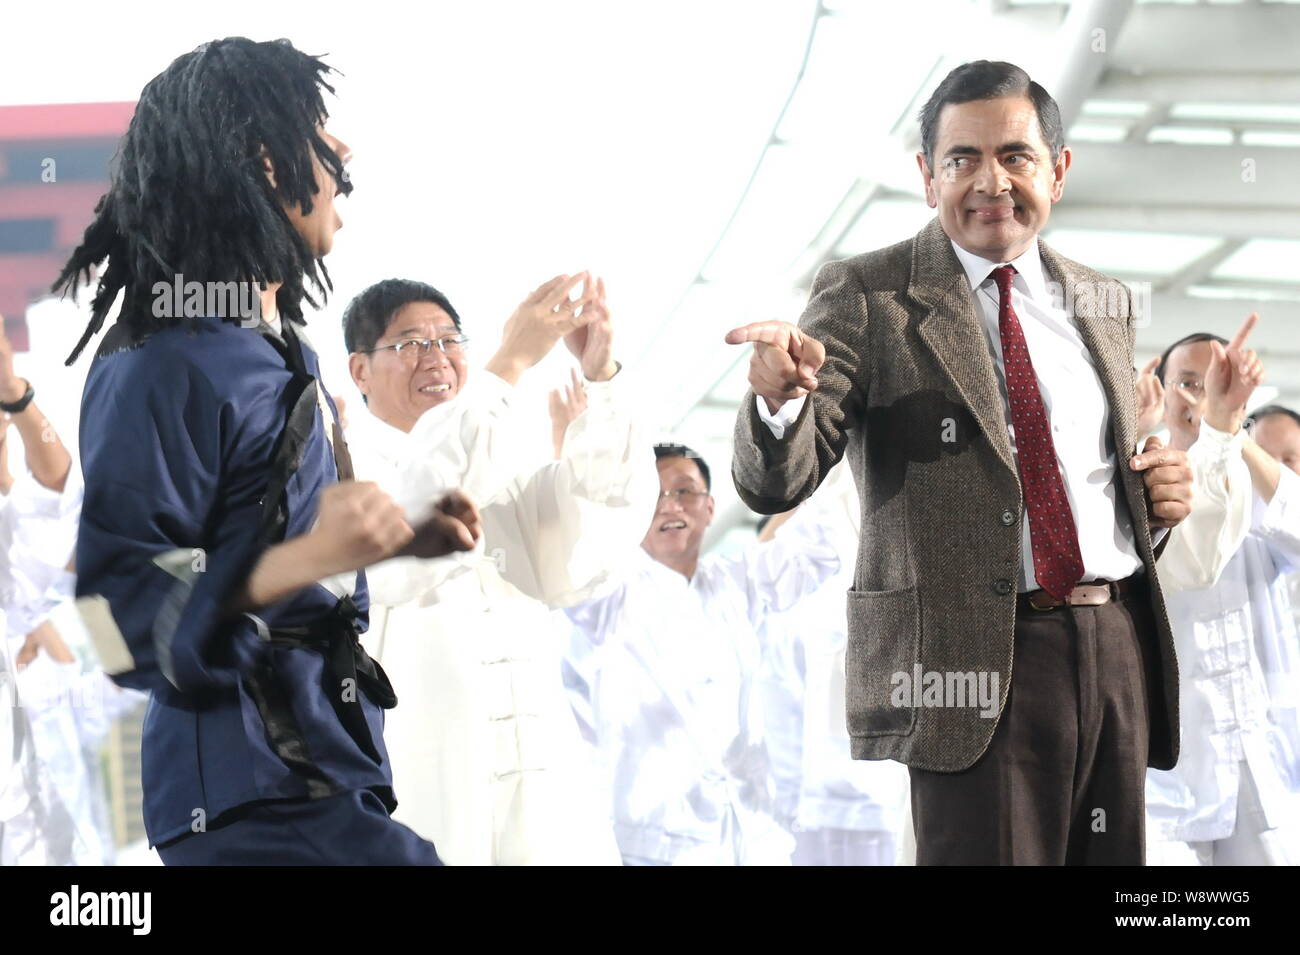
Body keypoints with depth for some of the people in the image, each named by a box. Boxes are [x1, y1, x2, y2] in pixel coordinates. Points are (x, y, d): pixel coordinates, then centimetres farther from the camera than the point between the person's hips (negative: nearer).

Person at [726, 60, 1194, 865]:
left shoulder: (1107, 305, 17)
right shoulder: (868, 295, 0)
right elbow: (776, 485, -9)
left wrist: (1160, 494, 6)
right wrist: (780, 397, -31)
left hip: (1121, 649, 6)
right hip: (975, 662, -5)